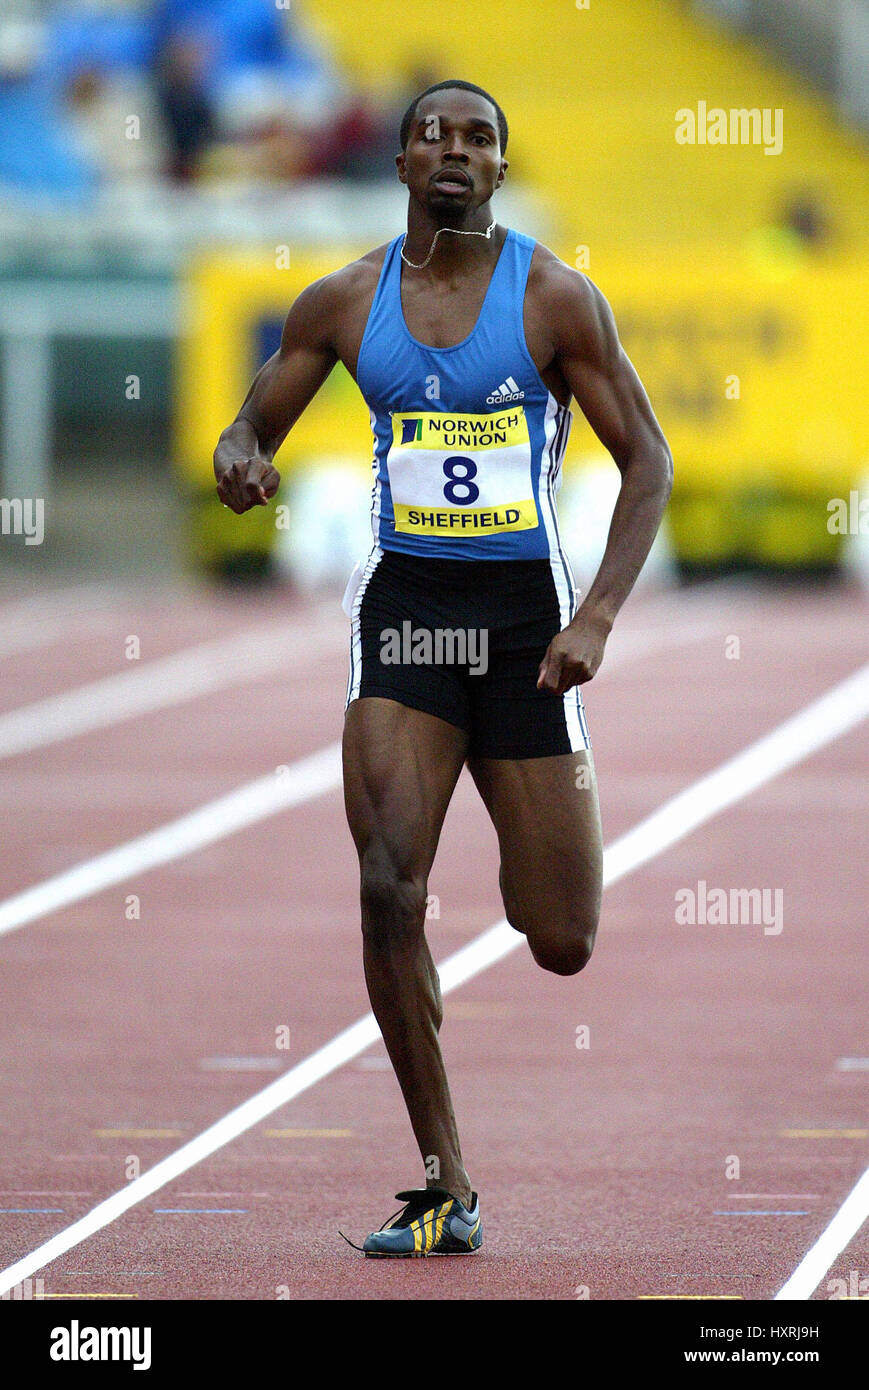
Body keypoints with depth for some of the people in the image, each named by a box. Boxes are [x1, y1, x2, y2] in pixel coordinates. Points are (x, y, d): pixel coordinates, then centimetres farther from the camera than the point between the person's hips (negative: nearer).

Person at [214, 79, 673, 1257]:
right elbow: (254, 427, 15)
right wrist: (238, 456, -11)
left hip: (526, 607, -1)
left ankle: (524, 866, 42)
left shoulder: (553, 298, -4)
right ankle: (447, 1192, -10)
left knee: (563, 946, 0)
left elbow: (648, 461, -2)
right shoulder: (345, 302, 4)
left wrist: (598, 618, -14)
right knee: (390, 890, -17)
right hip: (404, 599, 1)